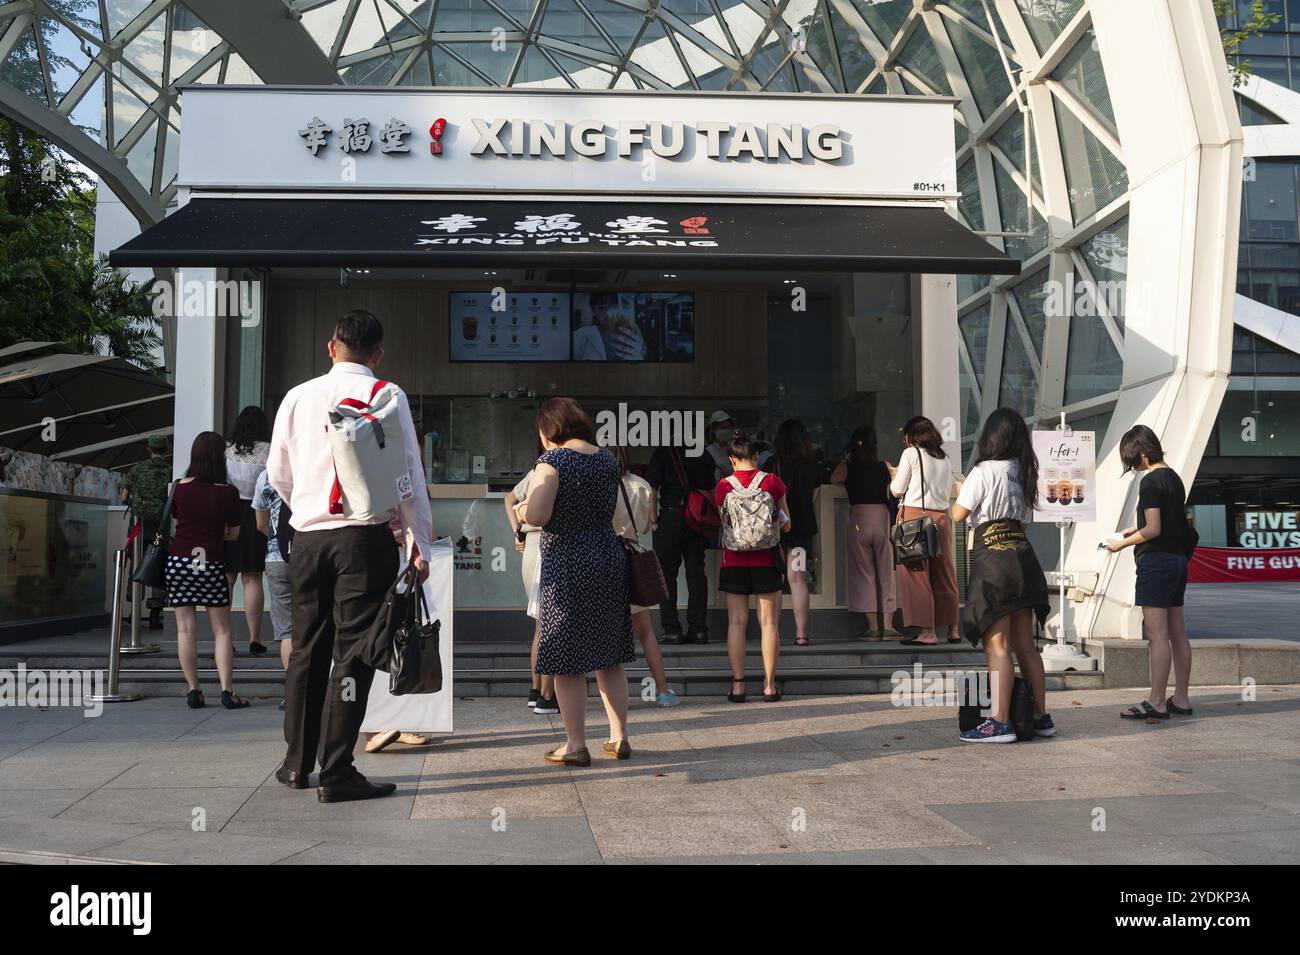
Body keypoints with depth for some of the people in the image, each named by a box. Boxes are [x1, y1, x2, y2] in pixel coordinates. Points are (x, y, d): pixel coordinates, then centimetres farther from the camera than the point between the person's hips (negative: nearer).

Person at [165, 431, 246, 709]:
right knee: (221, 629, 5)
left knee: (186, 628, 5)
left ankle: (193, 691, 3)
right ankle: (227, 691, -2)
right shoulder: (228, 492, -5)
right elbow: (233, 533, 2)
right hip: (212, 563, -1)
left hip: (179, 560, 2)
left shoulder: (180, 488, 1)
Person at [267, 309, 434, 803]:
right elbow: (407, 472, -6)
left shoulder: (298, 396, 7)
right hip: (365, 537, -4)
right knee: (352, 652, 0)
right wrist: (421, 545, 0)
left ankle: (297, 763, 24)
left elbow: (277, 474, 13)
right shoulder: (387, 397, -4)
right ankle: (336, 773, 1)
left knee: (307, 648, 14)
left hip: (307, 537, 4)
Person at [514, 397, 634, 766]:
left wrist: (522, 511, 0)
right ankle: (620, 737, 19)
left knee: (567, 661, 2)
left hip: (568, 565, -6)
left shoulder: (552, 461, -12)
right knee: (609, 657, 14)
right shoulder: (607, 459, 9)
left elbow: (537, 515, -21)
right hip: (610, 558, 7)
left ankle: (576, 745, 6)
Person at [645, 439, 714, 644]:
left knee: (667, 573, 4)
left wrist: (653, 520, -3)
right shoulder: (702, 454, 7)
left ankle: (672, 629, 0)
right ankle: (698, 629, 7)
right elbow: (710, 490, 11)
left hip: (671, 517, -4)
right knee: (696, 572, 8)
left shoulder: (662, 452, -4)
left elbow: (652, 489, -7)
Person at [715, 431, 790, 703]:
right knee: (769, 622, 4)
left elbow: (725, 524, 5)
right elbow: (785, 525, 5)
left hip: (734, 560, 1)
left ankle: (738, 685, 4)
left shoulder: (723, 486, -2)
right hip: (766, 559, 0)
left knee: (736, 621, 5)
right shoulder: (772, 482, -3)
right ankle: (769, 686, 4)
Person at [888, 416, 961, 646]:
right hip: (941, 516, 6)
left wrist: (894, 475, 19)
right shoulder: (945, 458, 15)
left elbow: (897, 490, 0)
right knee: (944, 573, 10)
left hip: (915, 515, -6)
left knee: (916, 573, -4)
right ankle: (953, 630, 13)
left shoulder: (911, 453, -1)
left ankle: (927, 632, -8)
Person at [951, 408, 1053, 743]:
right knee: (1025, 644, 14)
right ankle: (1041, 717, 19)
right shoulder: (1024, 472, 11)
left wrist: (959, 491, 12)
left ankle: (1000, 723, -6)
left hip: (992, 556, -7)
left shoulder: (983, 471, -9)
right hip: (1023, 555, 7)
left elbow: (957, 515, -8)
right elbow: (1026, 517, 16)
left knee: (997, 645, -6)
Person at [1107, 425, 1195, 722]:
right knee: (1177, 633, 10)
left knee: (1157, 634, -8)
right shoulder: (1173, 477, 14)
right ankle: (1180, 699, 15)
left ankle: (1156, 703, -6)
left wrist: (1122, 544, -6)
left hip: (1156, 561, -9)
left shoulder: (1151, 481, -13)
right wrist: (1135, 530, 18)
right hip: (1178, 558, 9)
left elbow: (1153, 529, -18)